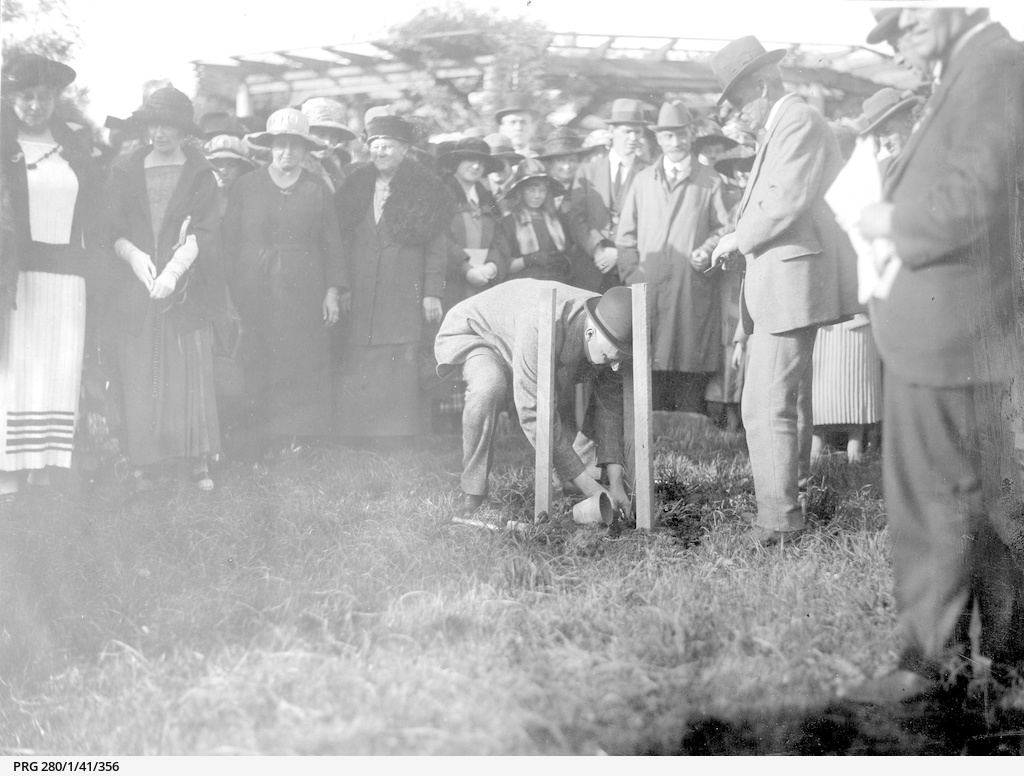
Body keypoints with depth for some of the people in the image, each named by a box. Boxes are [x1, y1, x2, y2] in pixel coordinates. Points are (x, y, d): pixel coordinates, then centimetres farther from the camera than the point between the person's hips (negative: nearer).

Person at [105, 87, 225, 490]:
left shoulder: (201, 175, 5)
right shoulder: (125, 172, 10)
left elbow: (203, 232, -6)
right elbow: (112, 229, 5)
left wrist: (174, 268, -22)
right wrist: (132, 254, -16)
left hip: (186, 288, -1)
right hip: (135, 288, 1)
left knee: (192, 375, -2)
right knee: (139, 377, 0)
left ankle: (198, 459, 5)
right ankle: (143, 463, 5)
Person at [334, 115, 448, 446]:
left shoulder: (423, 188, 4)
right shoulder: (355, 186, 14)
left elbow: (436, 246, 1)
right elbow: (342, 239, 15)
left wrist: (433, 293, -5)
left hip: (405, 295, -3)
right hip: (360, 295, 3)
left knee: (401, 366, -6)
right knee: (357, 367, -3)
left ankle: (396, 437, -2)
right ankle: (357, 438, 2)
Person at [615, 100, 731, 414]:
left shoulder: (710, 181, 10)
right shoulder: (643, 179, 17)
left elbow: (723, 227, 10)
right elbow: (625, 234, 15)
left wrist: (708, 250, -11)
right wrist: (633, 276, 2)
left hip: (694, 290, -1)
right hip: (649, 289, 2)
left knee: (690, 371, -4)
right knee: (650, 371, -4)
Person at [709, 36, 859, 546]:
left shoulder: (800, 122, -12)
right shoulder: (783, 126, 20)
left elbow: (789, 200, -22)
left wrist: (739, 239, -11)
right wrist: (738, 237, 11)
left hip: (791, 276, -11)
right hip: (782, 276, 11)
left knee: (765, 403, -11)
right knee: (788, 397, 20)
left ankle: (779, 516, -5)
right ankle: (792, 488, 33)